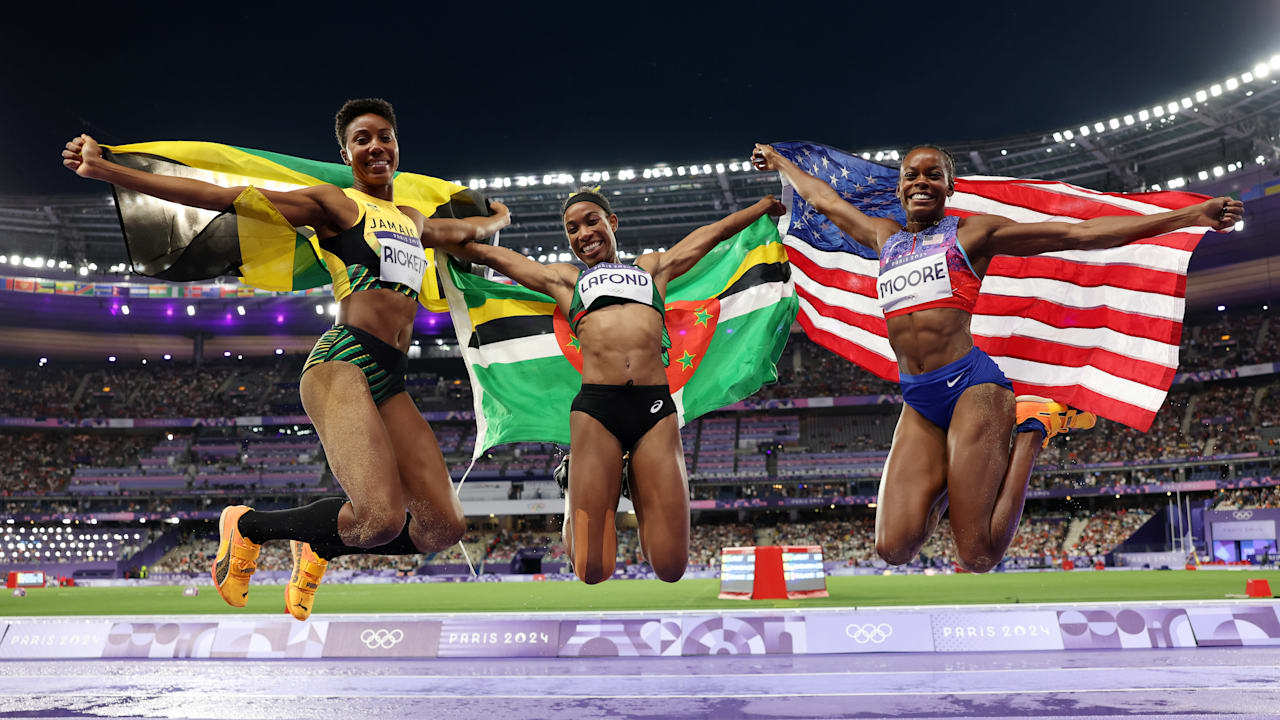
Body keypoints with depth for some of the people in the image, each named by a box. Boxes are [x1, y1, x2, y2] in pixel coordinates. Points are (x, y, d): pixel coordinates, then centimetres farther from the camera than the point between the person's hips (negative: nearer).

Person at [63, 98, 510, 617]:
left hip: (391, 381, 7)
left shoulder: (412, 220, 26)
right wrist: (104, 170, -6)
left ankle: (317, 549, 20)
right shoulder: (334, 204, 6)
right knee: (381, 519, -25)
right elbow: (224, 197, -1)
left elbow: (467, 230, 49)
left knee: (442, 528, -6)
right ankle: (247, 526, 3)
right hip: (344, 363, -7)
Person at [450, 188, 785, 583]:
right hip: (595, 406, -1)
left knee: (671, 567, -5)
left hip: (656, 406, 1)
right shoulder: (563, 278, 24)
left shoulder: (653, 266, 28)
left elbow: (715, 231, 38)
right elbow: (488, 254, 28)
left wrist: (765, 204, 49)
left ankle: (633, 486, 23)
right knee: (593, 571, -7)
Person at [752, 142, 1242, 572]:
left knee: (978, 558, -9)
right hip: (917, 403, 5)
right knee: (894, 548, -11)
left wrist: (1189, 216, 0)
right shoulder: (883, 237, 19)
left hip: (970, 385, -4)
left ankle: (1032, 429, 12)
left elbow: (1083, 233, 4)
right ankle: (951, 476, 17)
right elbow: (824, 200, 36)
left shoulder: (973, 232, 7)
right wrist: (779, 163, 49)